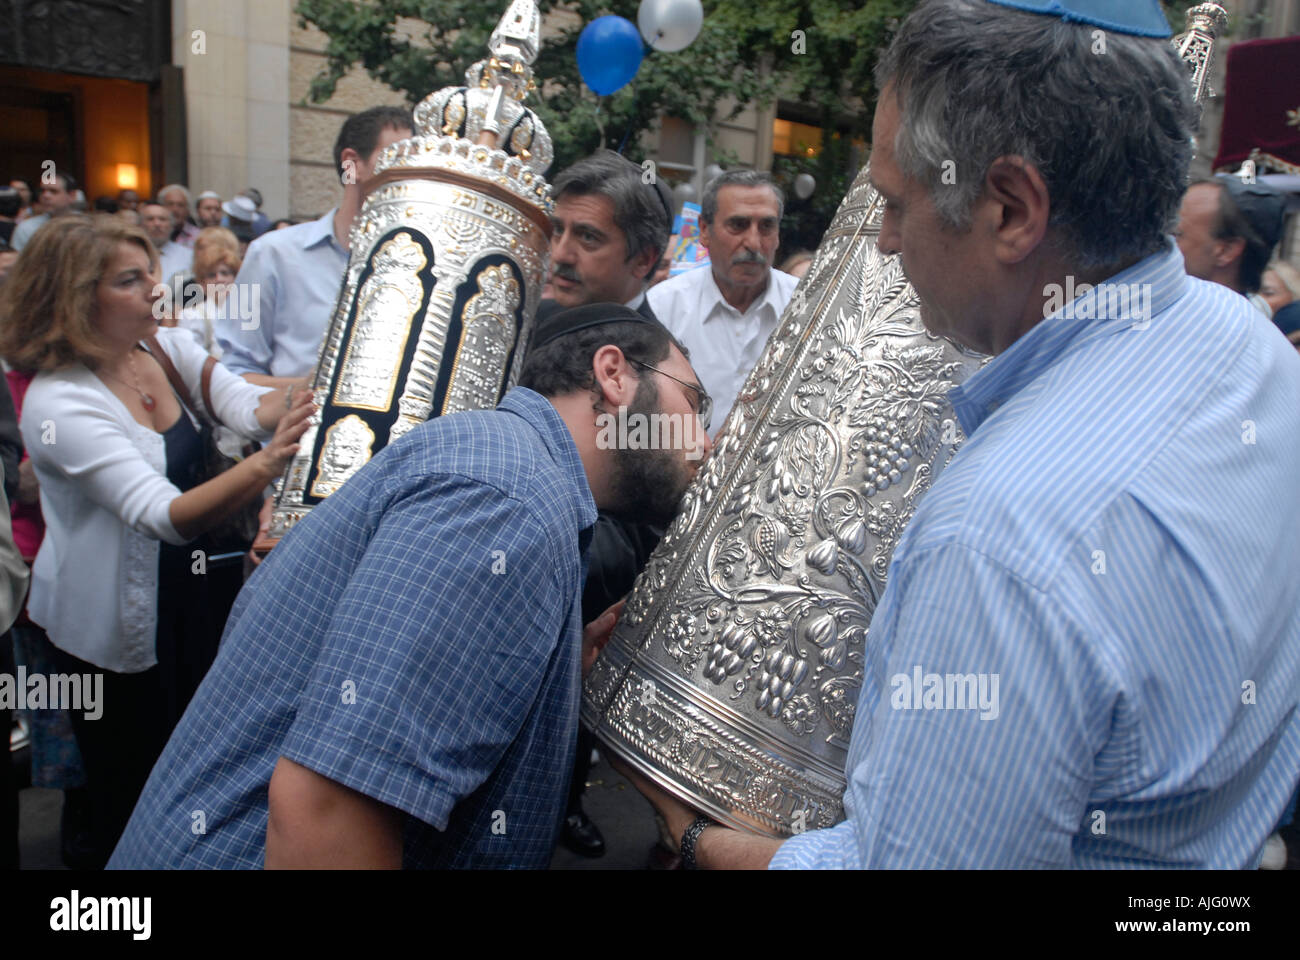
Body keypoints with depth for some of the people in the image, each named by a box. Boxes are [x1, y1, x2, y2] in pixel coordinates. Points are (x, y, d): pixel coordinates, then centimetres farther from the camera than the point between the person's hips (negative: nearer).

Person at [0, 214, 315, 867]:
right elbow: (167, 516, -36)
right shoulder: (59, 403, -25)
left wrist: (308, 399, -38)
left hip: (186, 599, 6)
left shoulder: (167, 348, -3)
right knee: (131, 797, 13)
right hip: (110, 631, -6)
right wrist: (269, 461, -52)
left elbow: (247, 404, -16)